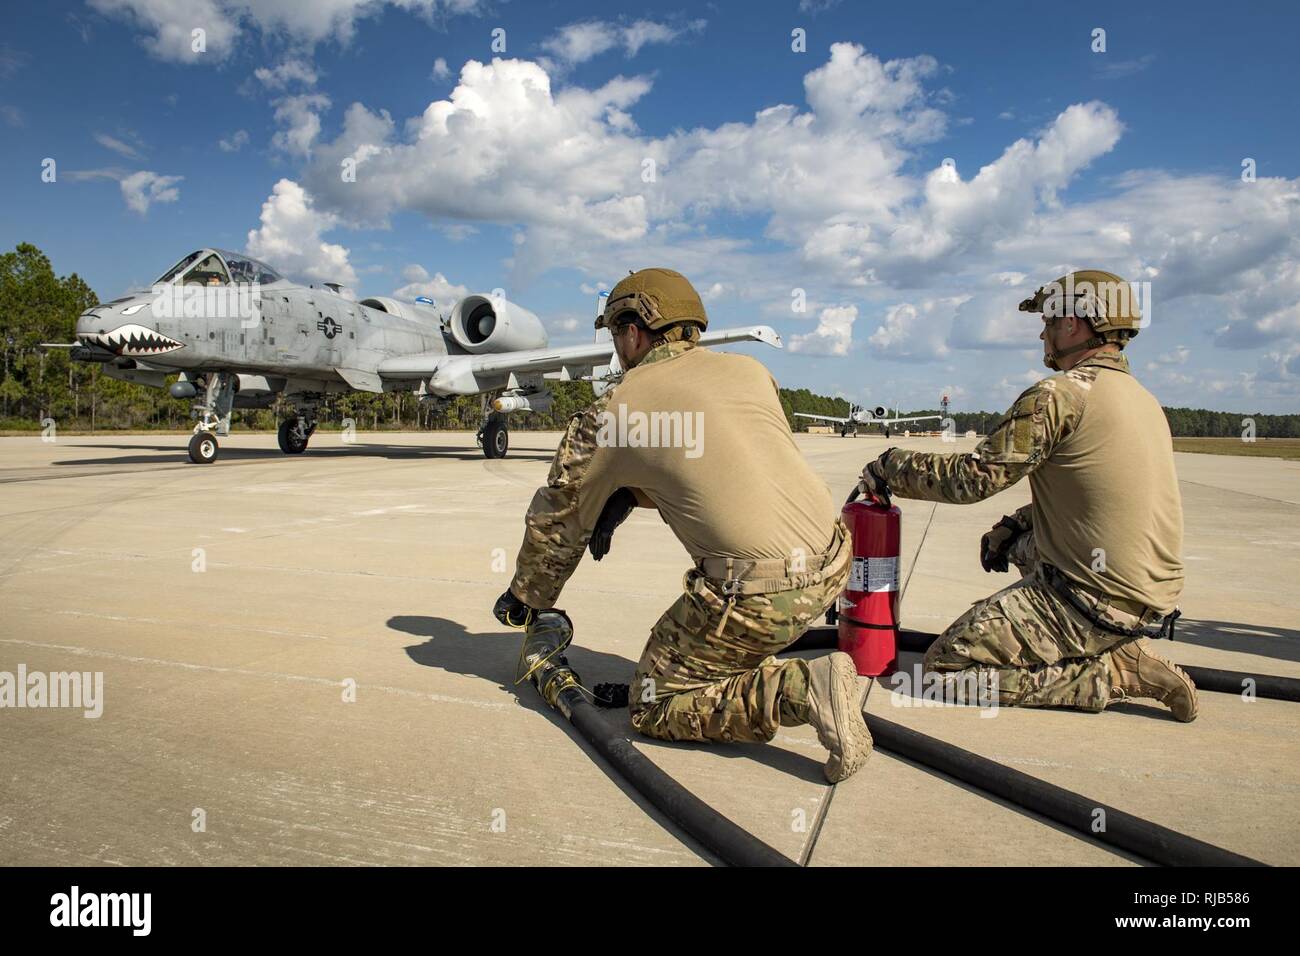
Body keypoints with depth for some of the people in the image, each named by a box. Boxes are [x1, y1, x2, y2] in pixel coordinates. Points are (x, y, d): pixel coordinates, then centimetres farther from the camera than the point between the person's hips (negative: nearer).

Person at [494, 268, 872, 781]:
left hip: (755, 598, -6)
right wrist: (630, 495, 20)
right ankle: (747, 668, 24)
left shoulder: (613, 410, 1)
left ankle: (798, 690, -6)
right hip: (830, 571, 7)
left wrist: (526, 598, 30)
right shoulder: (750, 370, 12)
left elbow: (556, 517, 13)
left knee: (652, 707, 13)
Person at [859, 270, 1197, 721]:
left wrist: (890, 465, -1)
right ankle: (1119, 649, 16)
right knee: (1023, 544, 32)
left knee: (947, 665, -4)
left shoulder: (1059, 395, -15)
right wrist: (1012, 526, 16)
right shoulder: (1144, 398, 13)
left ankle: (1117, 672, -6)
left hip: (1099, 600, -9)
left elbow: (971, 478, -15)